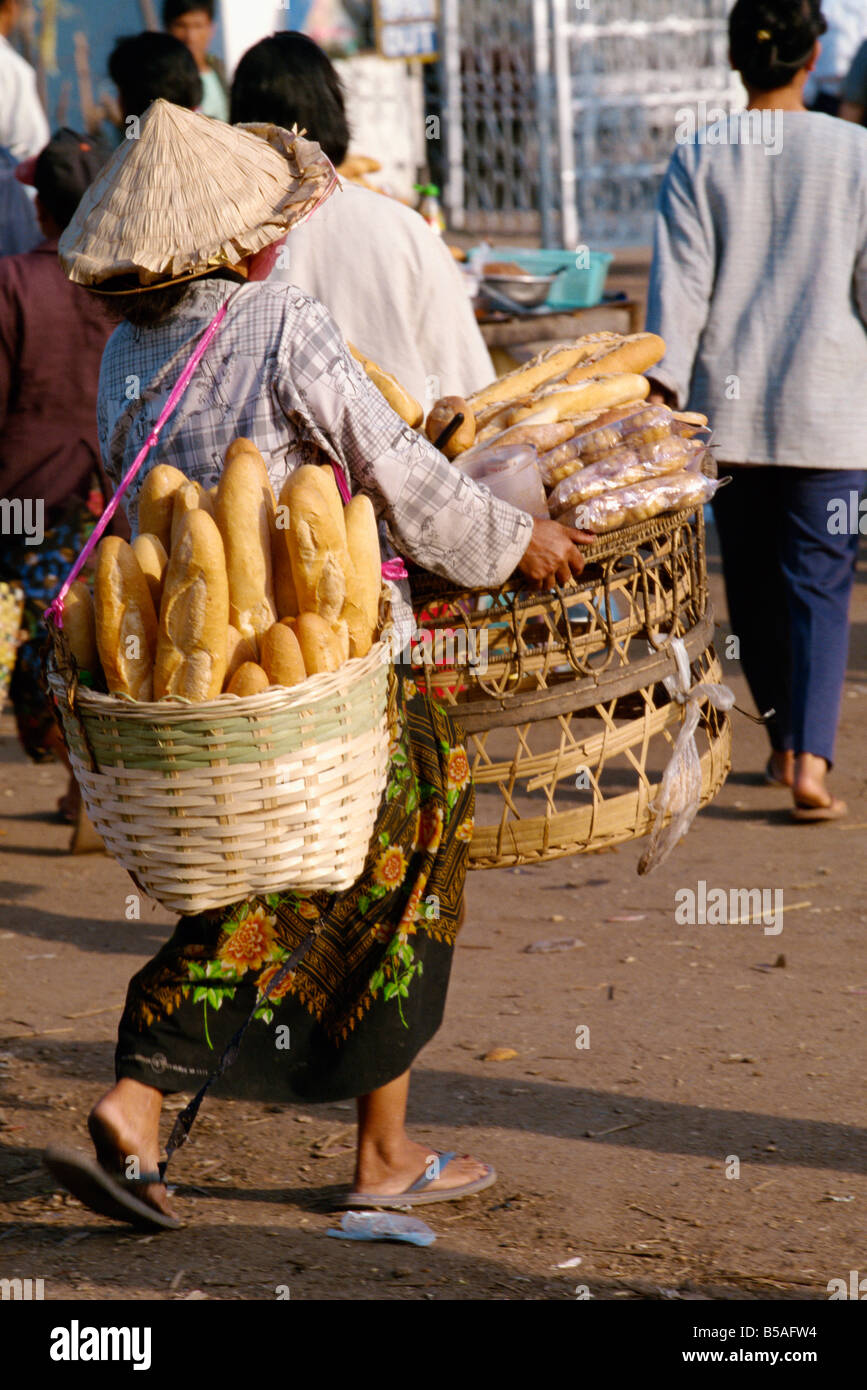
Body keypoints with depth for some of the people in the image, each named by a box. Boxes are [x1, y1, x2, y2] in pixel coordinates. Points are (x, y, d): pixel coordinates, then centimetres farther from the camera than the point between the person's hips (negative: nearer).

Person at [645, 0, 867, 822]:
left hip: (729, 402, 2)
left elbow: (680, 284, -5)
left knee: (752, 582, 16)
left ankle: (783, 744, 29)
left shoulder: (699, 160, -1)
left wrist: (660, 390, -4)